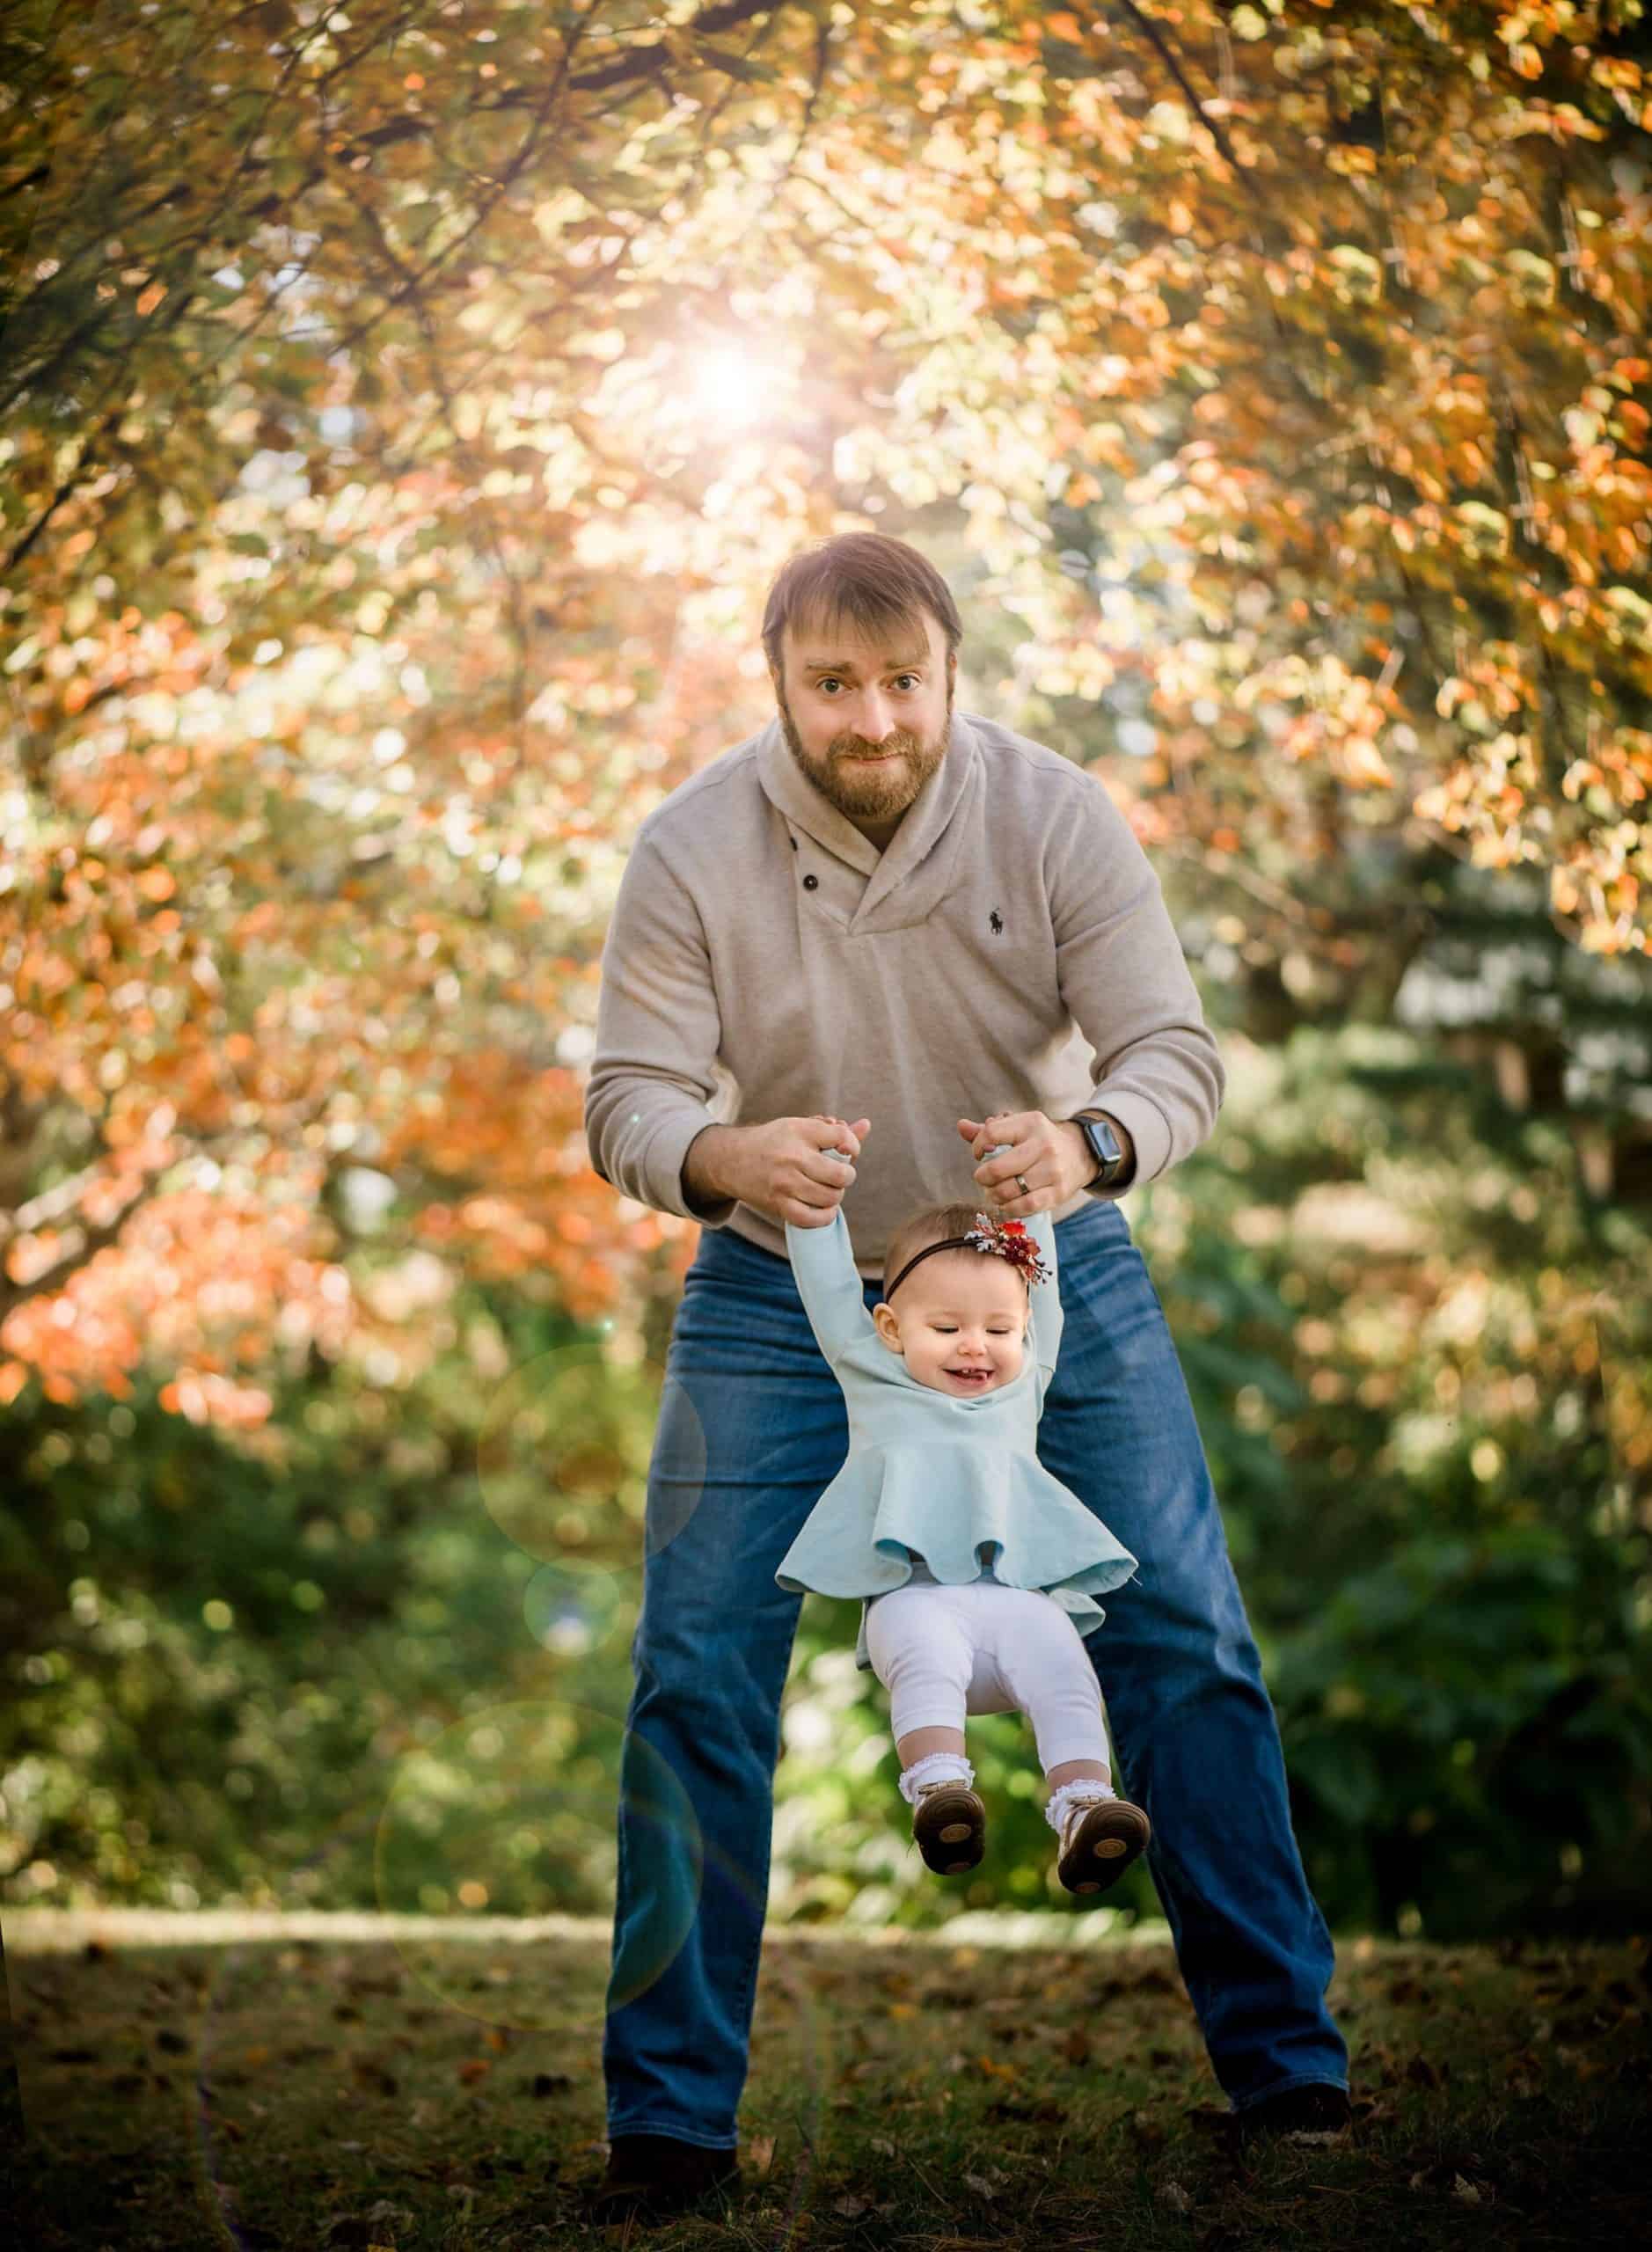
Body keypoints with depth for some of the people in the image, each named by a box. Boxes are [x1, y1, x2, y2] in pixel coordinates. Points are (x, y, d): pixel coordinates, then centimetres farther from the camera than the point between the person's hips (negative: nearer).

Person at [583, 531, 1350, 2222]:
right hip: (779, 1288, 0)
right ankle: (666, 2124, 6)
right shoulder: (691, 848, -14)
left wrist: (1086, 1145, -41)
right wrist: (731, 1159, -42)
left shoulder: (1055, 815, -13)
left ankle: (1288, 2070, 12)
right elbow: (629, 1102, -17)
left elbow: (1177, 1054, -17)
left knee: (1186, 1648, -3)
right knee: (694, 1682, -7)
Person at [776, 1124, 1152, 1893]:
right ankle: (938, 1789, -53)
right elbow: (830, 1290, 25)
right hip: (914, 1592, -2)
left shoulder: (1023, 1384, 29)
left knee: (1061, 1662, -28)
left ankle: (1084, 1806, -44)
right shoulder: (874, 1382, 25)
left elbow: (1041, 1280, 32)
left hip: (1020, 1592, 2)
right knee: (924, 1655, -34)